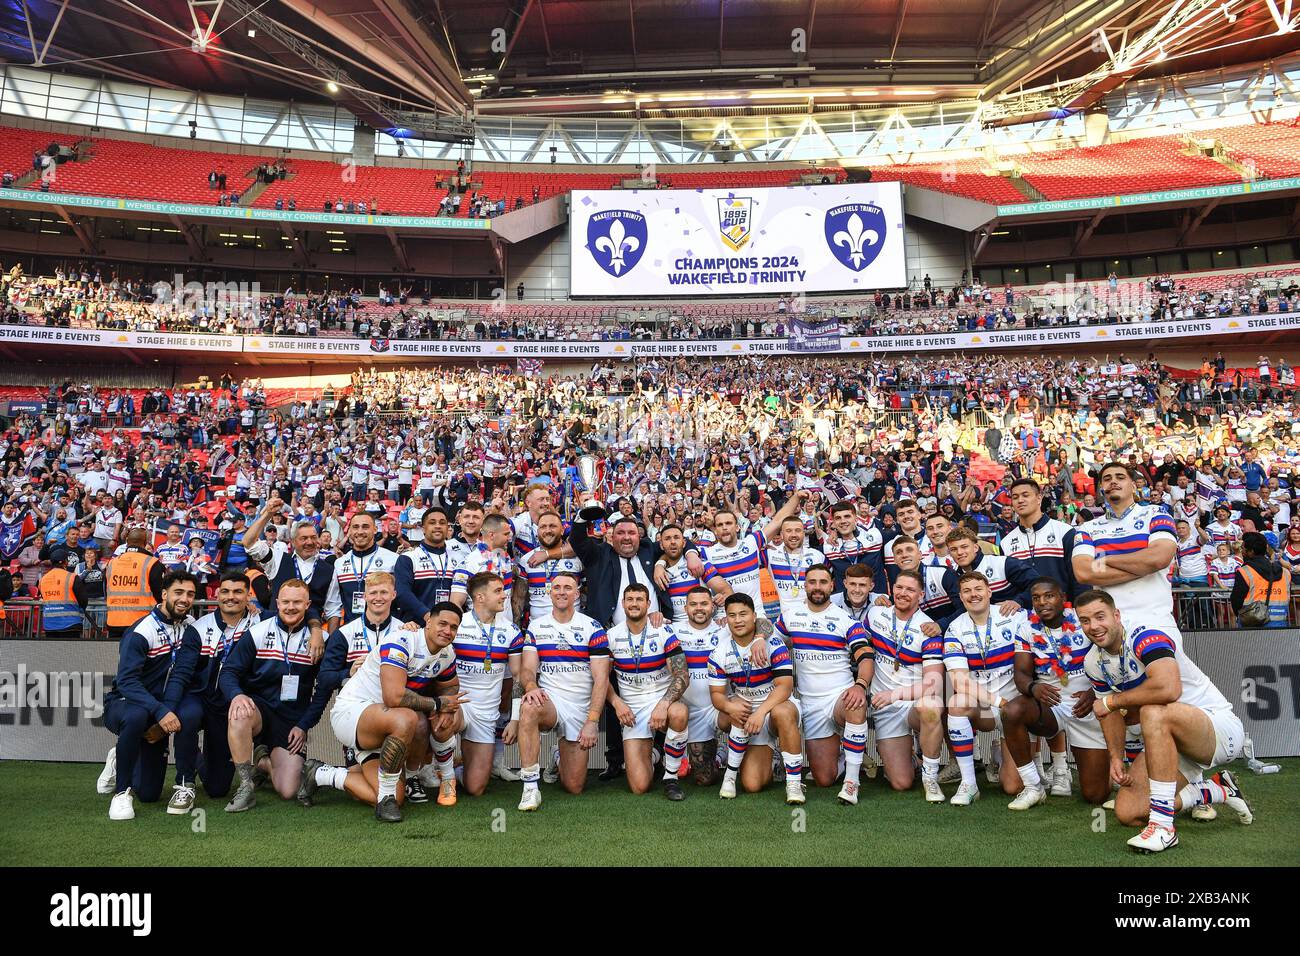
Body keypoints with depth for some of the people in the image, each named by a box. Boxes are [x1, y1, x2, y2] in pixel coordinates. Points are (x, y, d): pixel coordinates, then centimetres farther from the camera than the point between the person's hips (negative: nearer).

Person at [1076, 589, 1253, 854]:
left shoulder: (1144, 636, -22)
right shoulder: (1093, 662, 1)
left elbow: (1168, 689, -40)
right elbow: (1112, 713, 13)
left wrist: (1112, 700, -26)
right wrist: (1116, 757, -4)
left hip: (1222, 726, -8)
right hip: (1172, 743, 8)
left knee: (1154, 712, -38)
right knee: (1127, 812, -5)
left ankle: (1163, 827, -33)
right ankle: (1217, 791, 18)